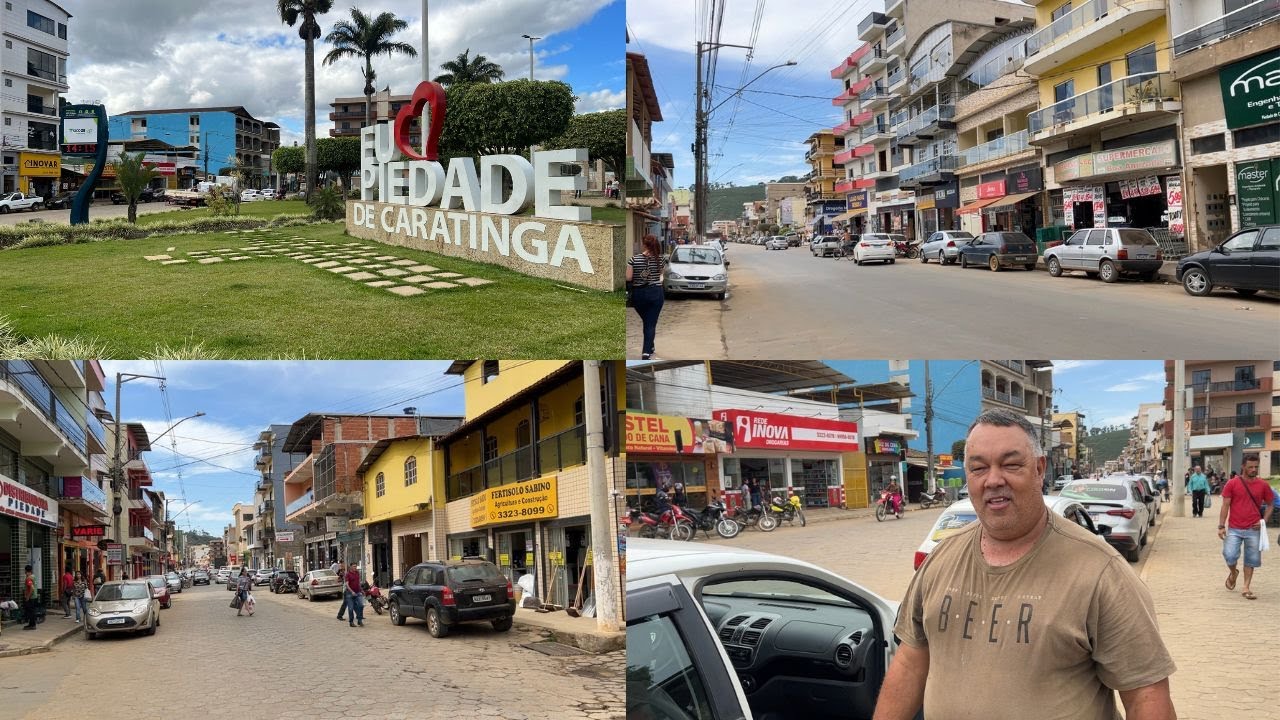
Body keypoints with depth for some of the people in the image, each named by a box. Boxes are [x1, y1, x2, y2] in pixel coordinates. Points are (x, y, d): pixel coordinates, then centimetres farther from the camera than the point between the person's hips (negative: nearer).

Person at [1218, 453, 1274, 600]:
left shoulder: (1263, 485, 3)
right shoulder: (1232, 483, -2)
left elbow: (1270, 505, 14)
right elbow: (1225, 505, -1)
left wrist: (1264, 521, -2)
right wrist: (1221, 526, -6)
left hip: (1253, 529, 2)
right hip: (1234, 529, -2)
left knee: (1251, 560, 4)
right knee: (1229, 555, -12)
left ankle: (1246, 588, 15)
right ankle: (1233, 573, 20)